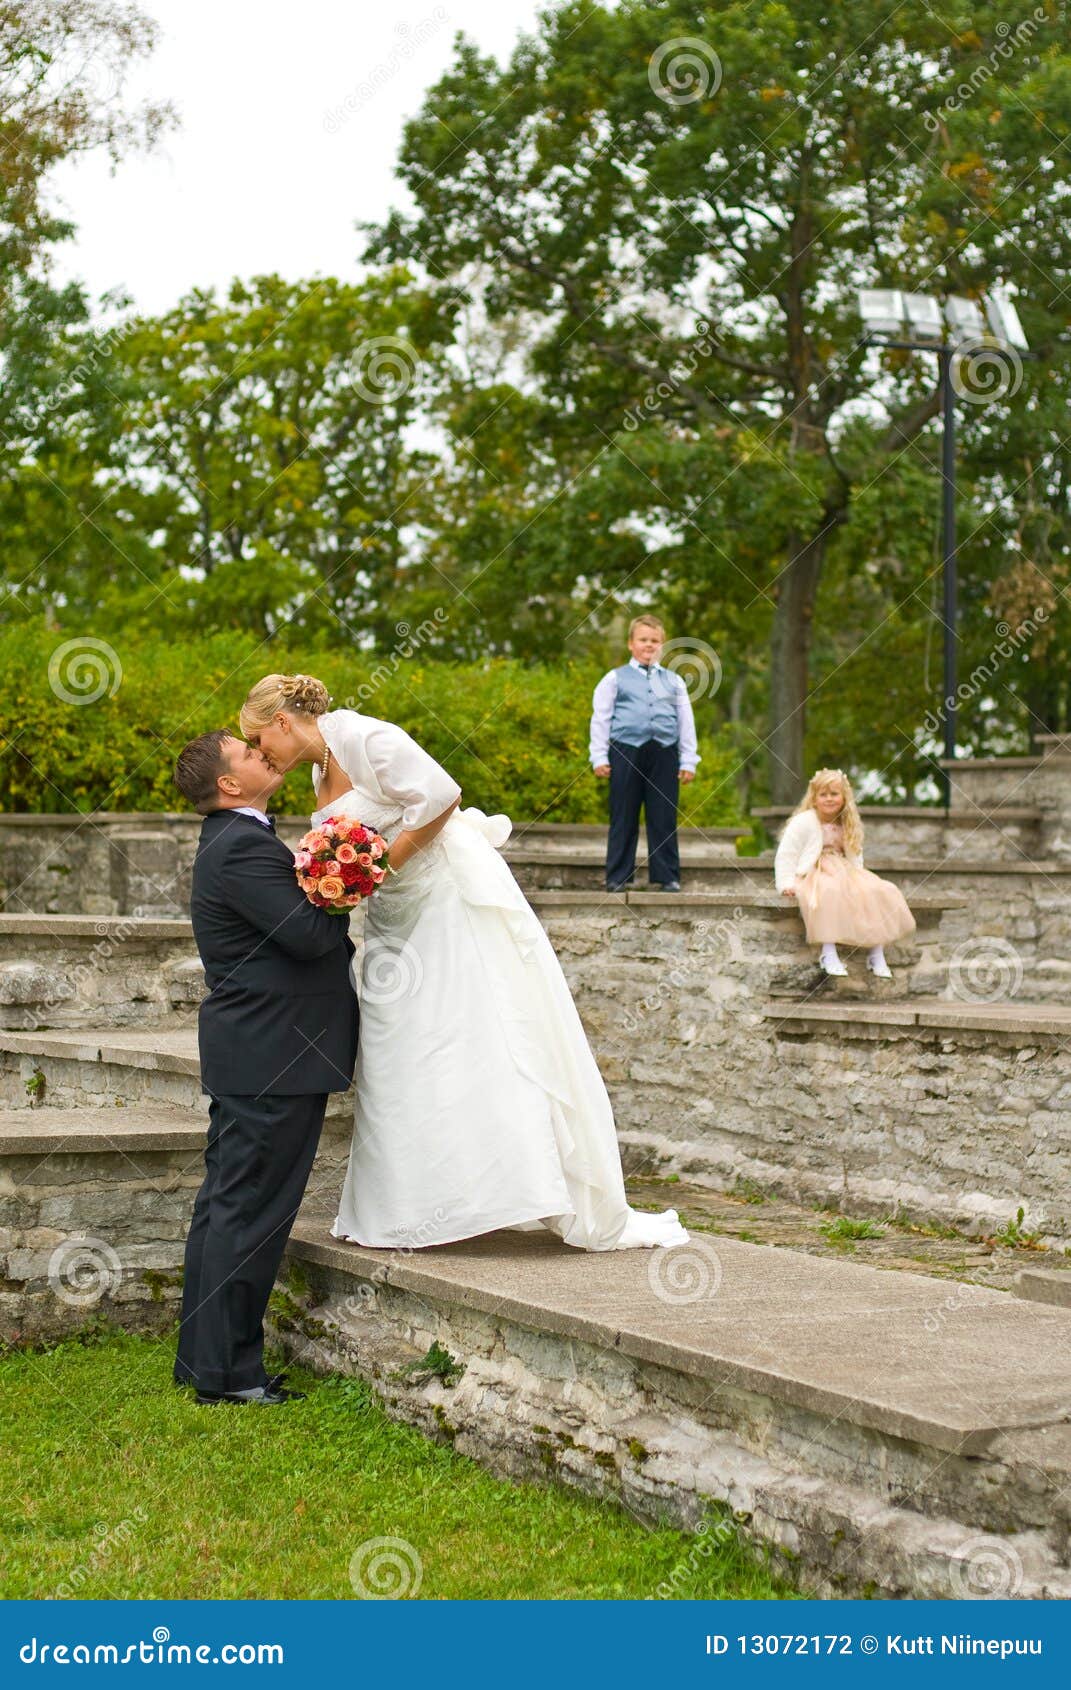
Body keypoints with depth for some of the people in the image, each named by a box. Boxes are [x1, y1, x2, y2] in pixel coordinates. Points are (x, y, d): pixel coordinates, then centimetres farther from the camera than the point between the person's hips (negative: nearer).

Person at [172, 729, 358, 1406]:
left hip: (249, 1055, 11)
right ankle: (227, 1370, 2)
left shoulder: (234, 841, 17)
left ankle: (204, 1357, 24)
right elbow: (309, 933, -23)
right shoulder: (243, 848, -17)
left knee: (226, 1204, 15)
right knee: (250, 1210, -5)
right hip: (274, 1056, -11)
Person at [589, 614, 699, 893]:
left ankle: (667, 876, 10)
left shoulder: (674, 681, 14)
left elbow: (686, 722, 14)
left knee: (664, 819, 3)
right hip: (626, 751, -2)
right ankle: (617, 877, 8)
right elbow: (600, 718, 5)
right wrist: (599, 757, -2)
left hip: (664, 754, 2)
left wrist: (688, 761, 8)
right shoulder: (615, 679, 7)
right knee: (623, 820, 2)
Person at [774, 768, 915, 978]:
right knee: (830, 894, -41)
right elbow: (785, 855, -6)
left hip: (844, 874, 6)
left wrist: (859, 878, 8)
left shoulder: (849, 826, 15)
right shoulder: (803, 822, -5)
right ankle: (829, 954, -37)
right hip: (814, 875, -6)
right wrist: (787, 884, -15)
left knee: (879, 891, -18)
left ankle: (876, 954, -13)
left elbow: (855, 856, 25)